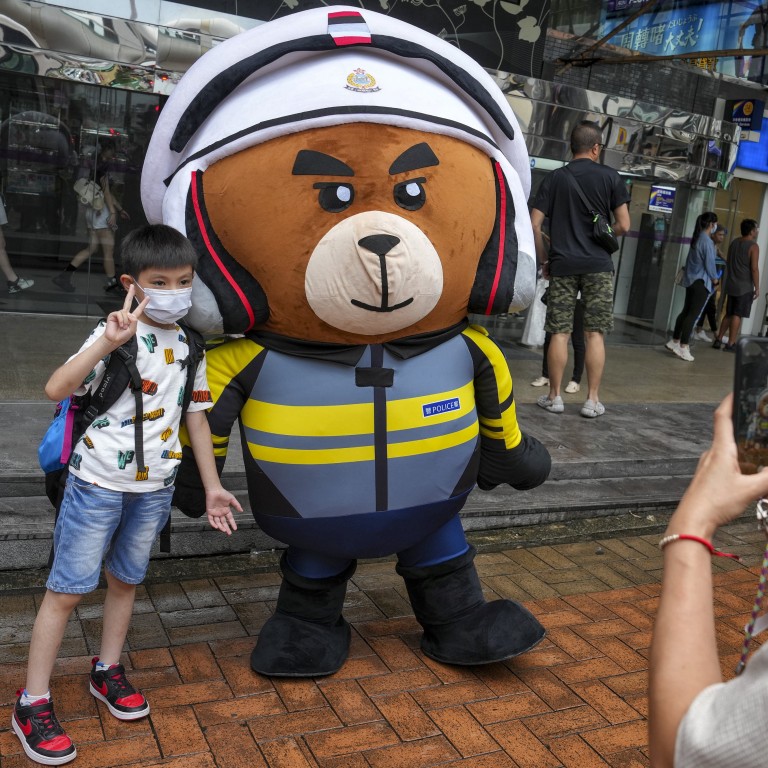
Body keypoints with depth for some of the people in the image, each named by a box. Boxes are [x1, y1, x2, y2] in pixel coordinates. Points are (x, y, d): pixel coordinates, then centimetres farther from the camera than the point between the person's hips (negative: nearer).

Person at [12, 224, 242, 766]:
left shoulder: (189, 346, 1)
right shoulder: (118, 334, -16)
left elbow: (196, 416, 9)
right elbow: (56, 388, -30)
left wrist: (212, 487, 10)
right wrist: (107, 343, -45)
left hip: (155, 488, 5)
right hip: (98, 483, -5)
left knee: (126, 580, 18)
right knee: (68, 589, 3)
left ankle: (108, 672, 38)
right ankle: (33, 705, 16)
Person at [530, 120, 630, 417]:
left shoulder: (554, 178, 5)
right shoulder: (609, 177, 2)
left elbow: (534, 224, 0)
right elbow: (623, 225, -1)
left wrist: (543, 260, 9)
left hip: (562, 265, 1)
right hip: (598, 265, -1)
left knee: (559, 332, 4)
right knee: (594, 333, 3)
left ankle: (554, 397, 9)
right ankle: (592, 400, 6)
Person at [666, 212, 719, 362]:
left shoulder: (696, 238, 10)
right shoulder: (707, 241, -16)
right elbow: (709, 263, -15)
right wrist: (714, 278, 0)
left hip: (691, 280, 9)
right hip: (702, 282, -9)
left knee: (686, 311, 15)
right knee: (693, 314, -6)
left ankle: (675, 341, 21)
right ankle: (683, 347, -5)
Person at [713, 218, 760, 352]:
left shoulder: (734, 243, 10)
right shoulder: (753, 246, -12)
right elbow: (754, 268, -16)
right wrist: (757, 287, -11)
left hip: (731, 285, 7)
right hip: (745, 287, -7)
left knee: (728, 314, 14)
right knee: (737, 316, -3)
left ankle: (718, 340, 14)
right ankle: (730, 344, -1)